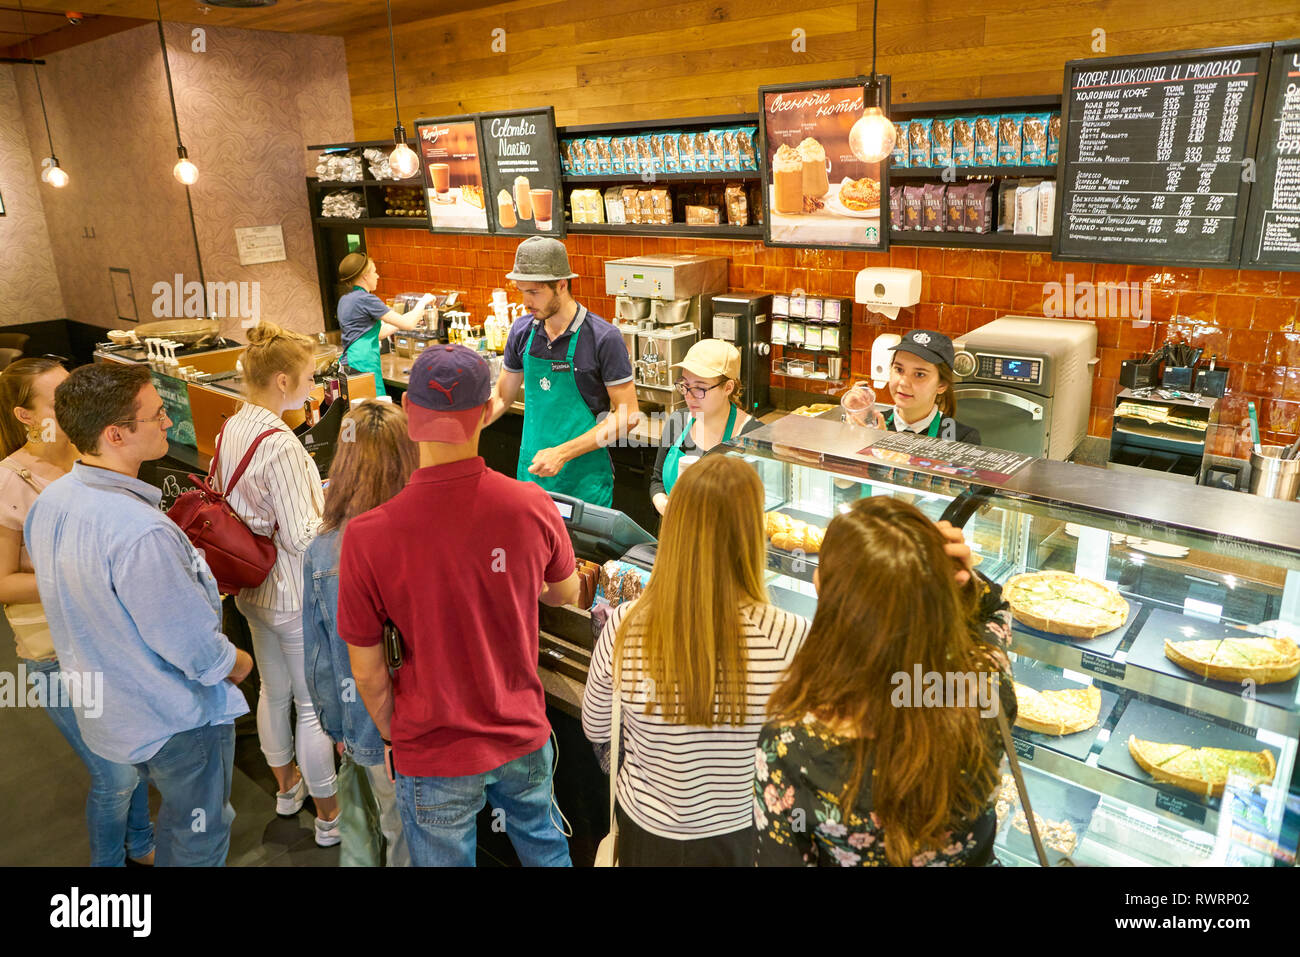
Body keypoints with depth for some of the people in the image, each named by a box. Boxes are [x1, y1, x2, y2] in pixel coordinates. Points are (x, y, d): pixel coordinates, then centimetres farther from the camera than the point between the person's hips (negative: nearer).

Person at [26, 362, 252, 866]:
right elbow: (194, 646, -29)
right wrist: (237, 664, -8)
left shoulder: (48, 502, -7)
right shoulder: (140, 533, -37)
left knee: (179, 815, 33)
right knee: (196, 843, 17)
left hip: (103, 707, 9)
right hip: (176, 721, -8)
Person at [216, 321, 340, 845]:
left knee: (274, 690, 25)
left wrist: (312, 490, 10)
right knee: (314, 705, 8)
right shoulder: (280, 445, -28)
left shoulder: (229, 430, -1)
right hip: (295, 596, -9)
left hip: (251, 588, 9)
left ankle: (286, 787, 47)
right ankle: (329, 816, 26)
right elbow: (301, 537, -26)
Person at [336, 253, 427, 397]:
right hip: (363, 367, -10)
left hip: (347, 363, 10)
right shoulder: (365, 299, -11)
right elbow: (408, 325, -11)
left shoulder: (345, 299, 16)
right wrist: (423, 301, 6)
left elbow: (376, 334, 24)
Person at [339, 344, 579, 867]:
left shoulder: (366, 536, -24)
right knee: (544, 845, 28)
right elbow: (566, 593, 3)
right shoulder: (534, 507, -18)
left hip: (433, 756, -2)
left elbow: (367, 672, -13)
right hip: (524, 738, 2)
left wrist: (393, 737, 7)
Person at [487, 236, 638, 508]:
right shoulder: (522, 331, 2)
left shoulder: (604, 338, -14)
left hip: (584, 477, -4)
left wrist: (563, 453, -20)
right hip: (531, 470, 5)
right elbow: (501, 397, 12)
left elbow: (626, 414, -14)